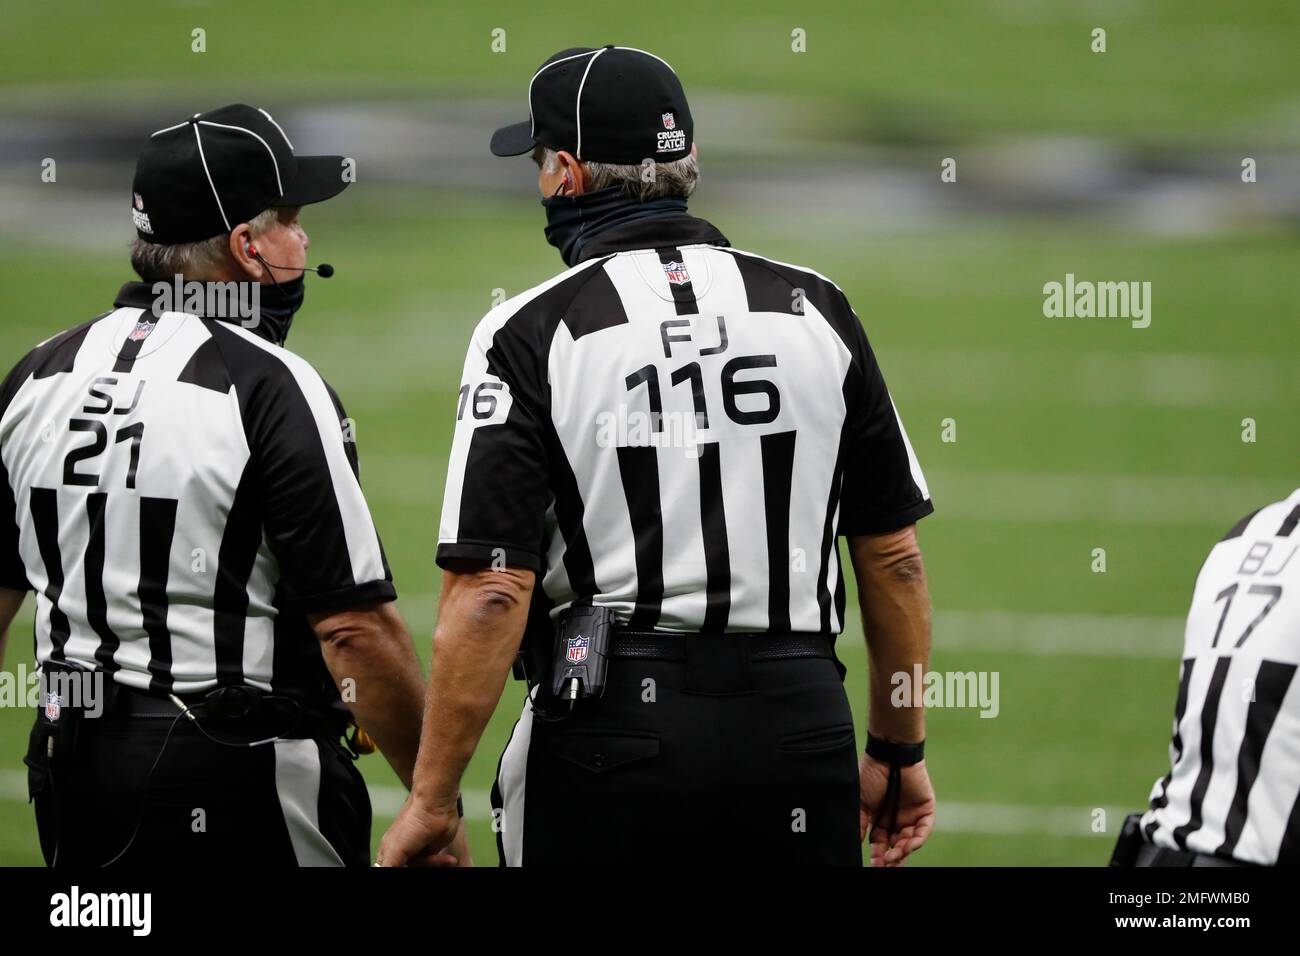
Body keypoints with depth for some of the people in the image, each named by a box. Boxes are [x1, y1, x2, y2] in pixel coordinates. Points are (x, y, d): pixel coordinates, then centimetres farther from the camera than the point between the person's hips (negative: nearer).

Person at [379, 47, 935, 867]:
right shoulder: (814, 309, 6)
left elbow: (491, 592, -12)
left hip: (608, 721, -3)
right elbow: (894, 555, 8)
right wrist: (899, 751, 18)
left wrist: (433, 801, -7)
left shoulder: (530, 335, -5)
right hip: (799, 716, 3)